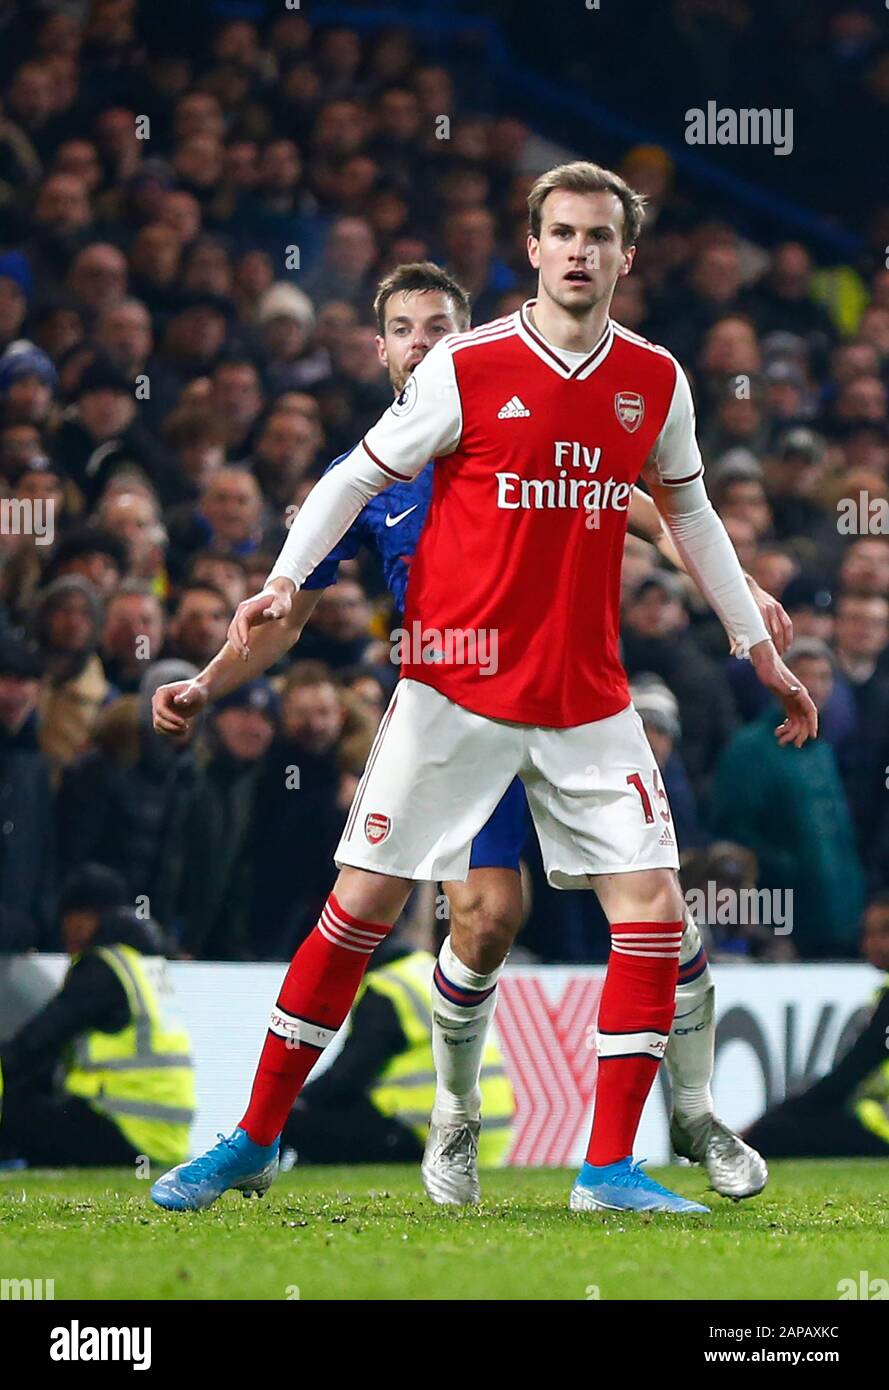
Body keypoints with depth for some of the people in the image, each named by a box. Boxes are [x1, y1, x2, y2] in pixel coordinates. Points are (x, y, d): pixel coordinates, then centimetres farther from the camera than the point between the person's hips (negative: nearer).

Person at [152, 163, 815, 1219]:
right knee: (361, 905, -3)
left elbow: (688, 513, 19)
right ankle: (255, 1140, 9)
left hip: (588, 701, 3)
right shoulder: (467, 368, -7)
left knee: (653, 909, -8)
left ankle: (608, 1168, -1)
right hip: (453, 687, -3)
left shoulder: (656, 381, 5)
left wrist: (758, 646, 21)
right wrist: (285, 580, -13)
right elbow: (357, 477, 0)